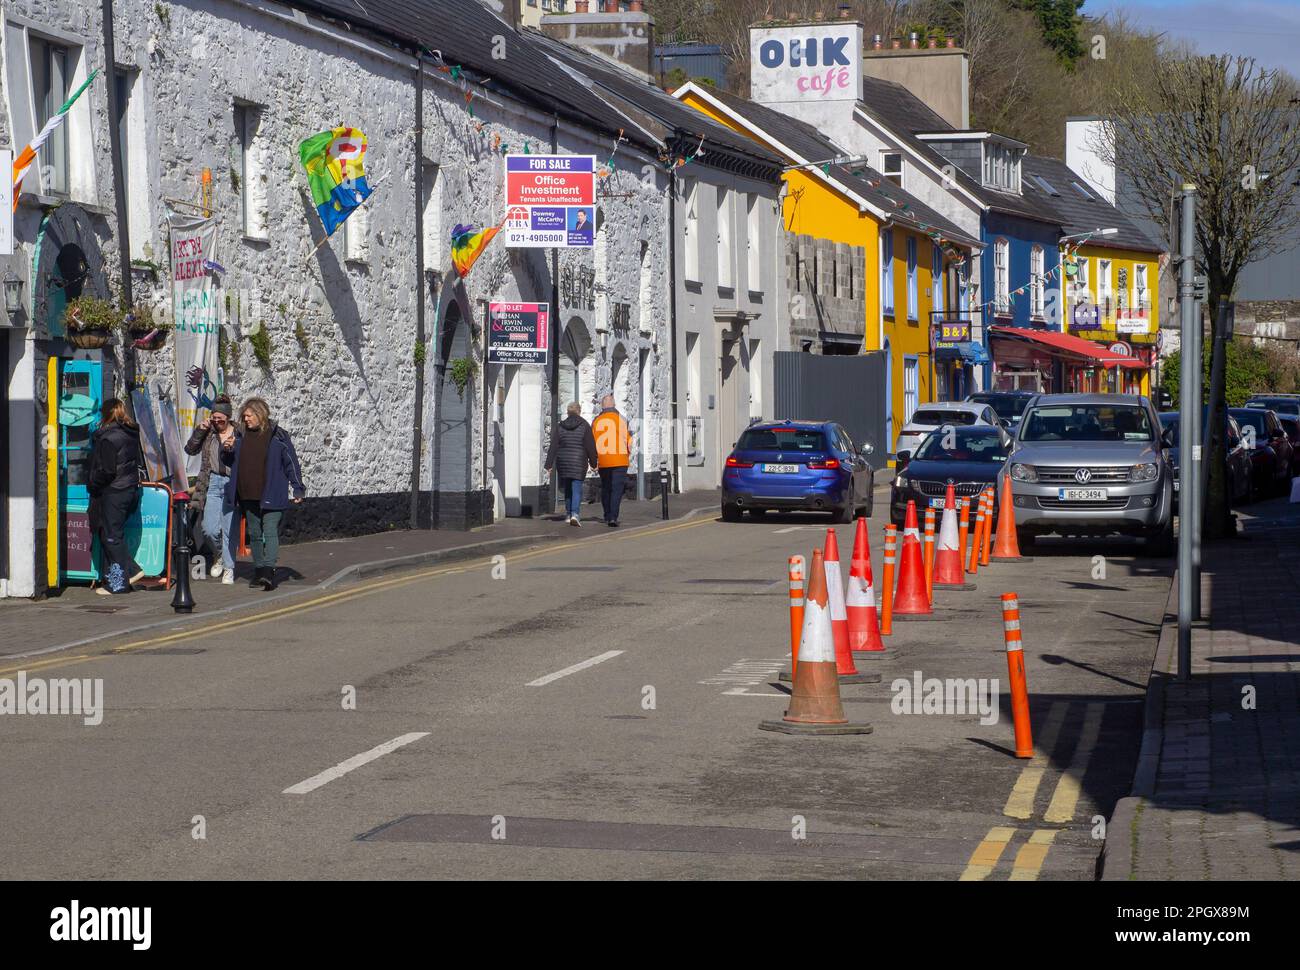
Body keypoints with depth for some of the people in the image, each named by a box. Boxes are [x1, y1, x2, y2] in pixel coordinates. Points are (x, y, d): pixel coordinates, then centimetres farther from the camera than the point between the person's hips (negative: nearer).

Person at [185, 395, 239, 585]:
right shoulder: (208, 432, 8)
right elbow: (190, 449, 5)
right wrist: (200, 431, -5)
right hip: (213, 482, 2)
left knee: (230, 529, 0)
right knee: (210, 528, -4)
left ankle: (228, 569, 9)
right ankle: (218, 556, 24)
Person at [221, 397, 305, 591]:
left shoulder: (277, 436, -3)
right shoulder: (241, 437, 12)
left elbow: (291, 463, -1)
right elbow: (231, 462, 22)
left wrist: (298, 489, -4)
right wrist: (226, 450, -1)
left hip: (271, 496, -6)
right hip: (248, 497, 6)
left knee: (271, 532, -15)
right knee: (254, 534, 11)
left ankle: (269, 570, -26)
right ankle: (259, 570, 18)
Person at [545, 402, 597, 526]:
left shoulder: (560, 427, 3)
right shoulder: (584, 426, -4)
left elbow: (553, 447, 1)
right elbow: (590, 446, -5)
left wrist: (549, 464, 2)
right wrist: (593, 462, 6)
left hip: (563, 462, 3)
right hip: (579, 462, -3)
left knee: (567, 489, 16)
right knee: (577, 489, -4)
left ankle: (569, 514, 22)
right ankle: (575, 513, -21)